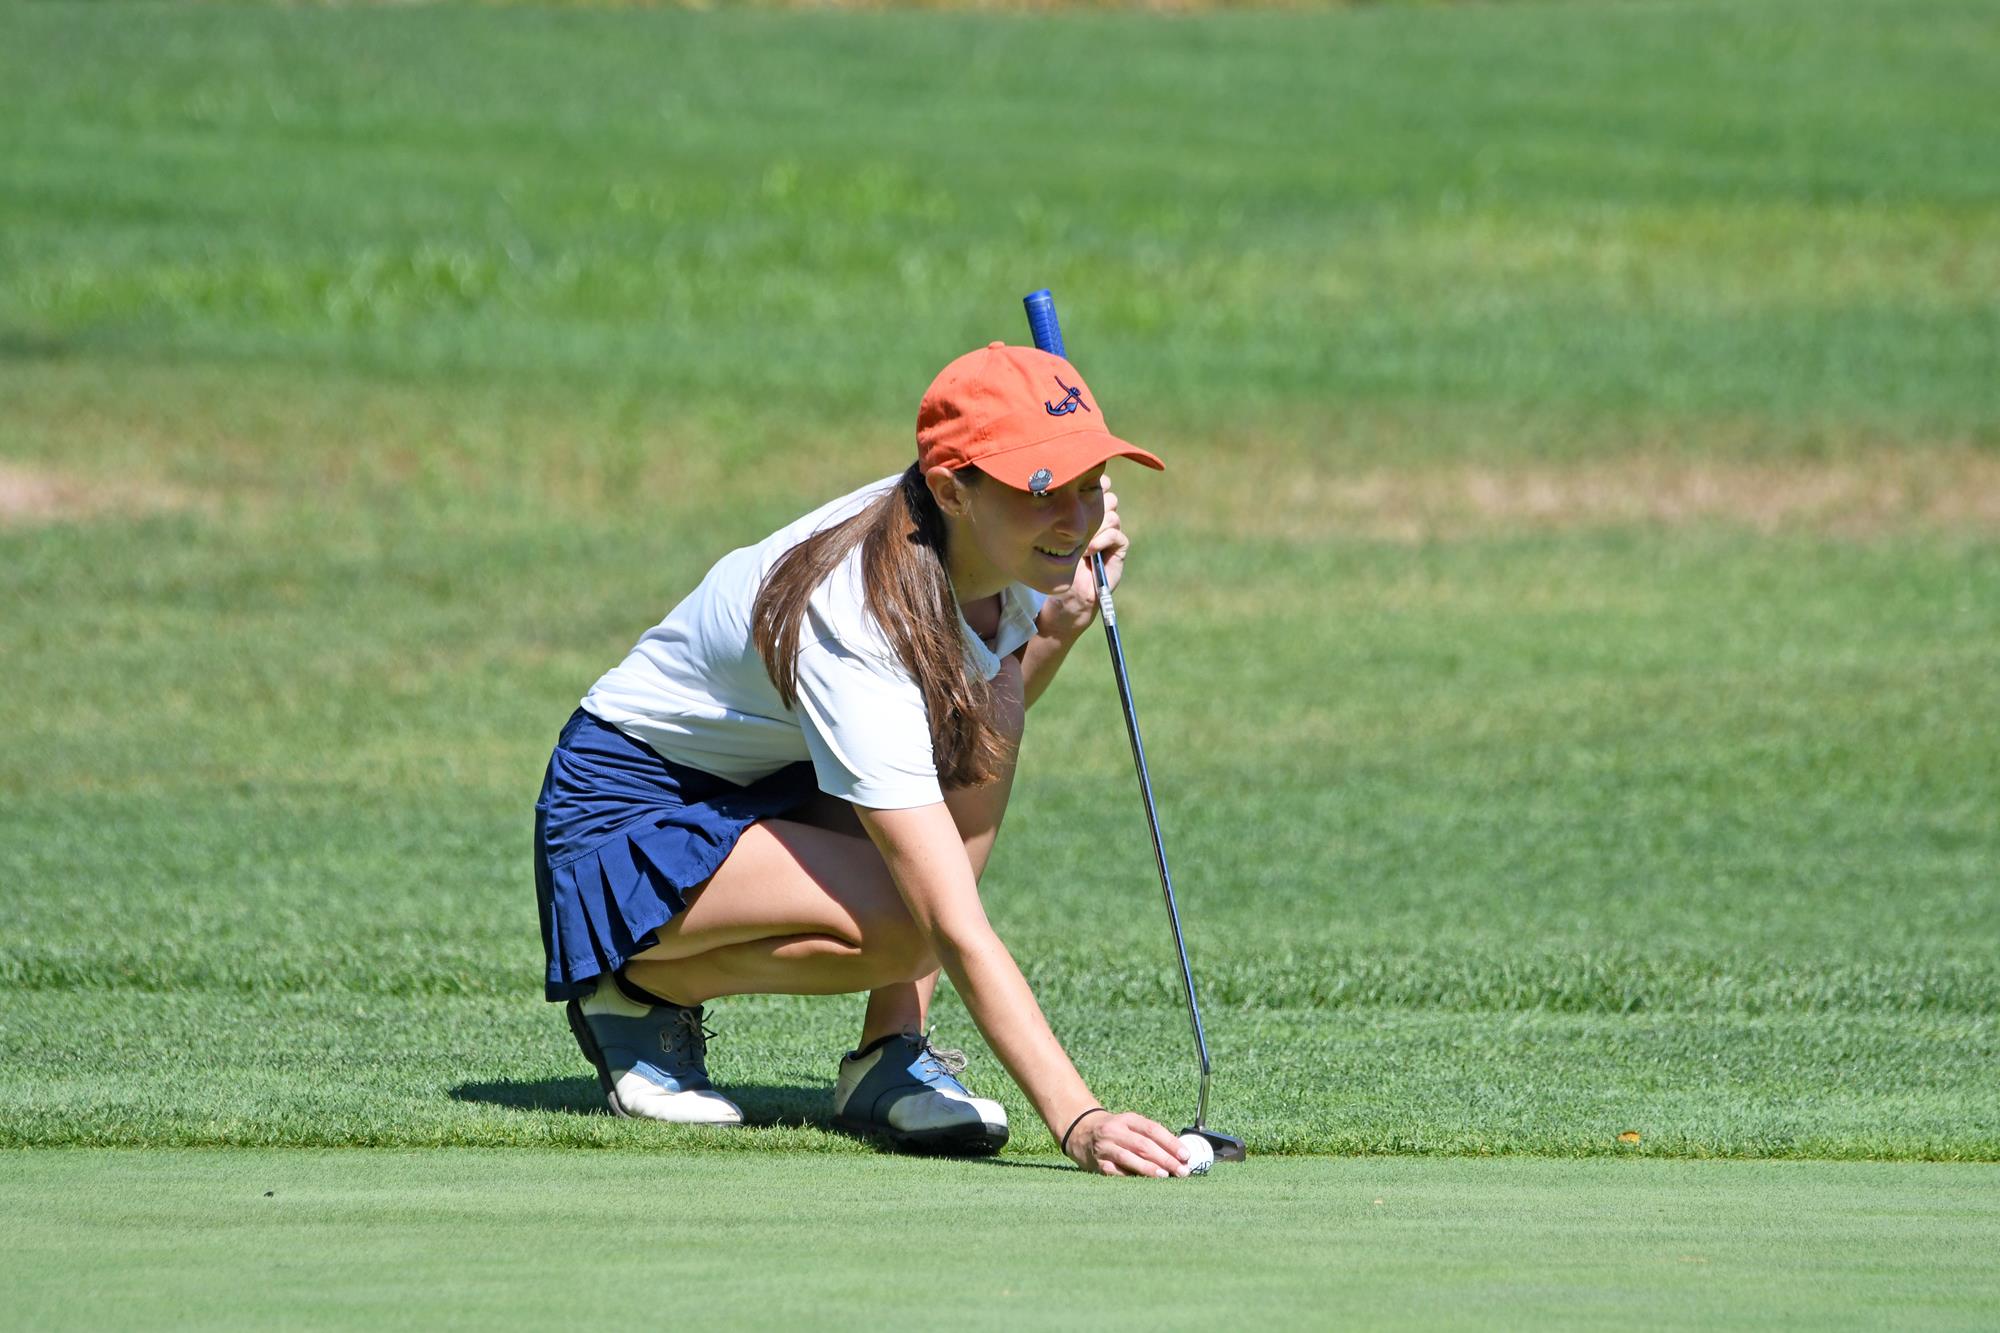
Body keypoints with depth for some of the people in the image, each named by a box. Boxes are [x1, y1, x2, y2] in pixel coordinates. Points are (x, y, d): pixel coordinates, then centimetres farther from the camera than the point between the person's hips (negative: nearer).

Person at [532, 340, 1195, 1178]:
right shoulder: (854, 630, -36)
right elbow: (958, 931, -41)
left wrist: (1063, 624, -11)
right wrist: (1077, 1120, -50)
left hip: (773, 781, 8)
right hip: (628, 815, -8)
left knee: (988, 703, -17)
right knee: (907, 924, -31)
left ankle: (892, 1054, -14)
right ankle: (642, 994, -4)